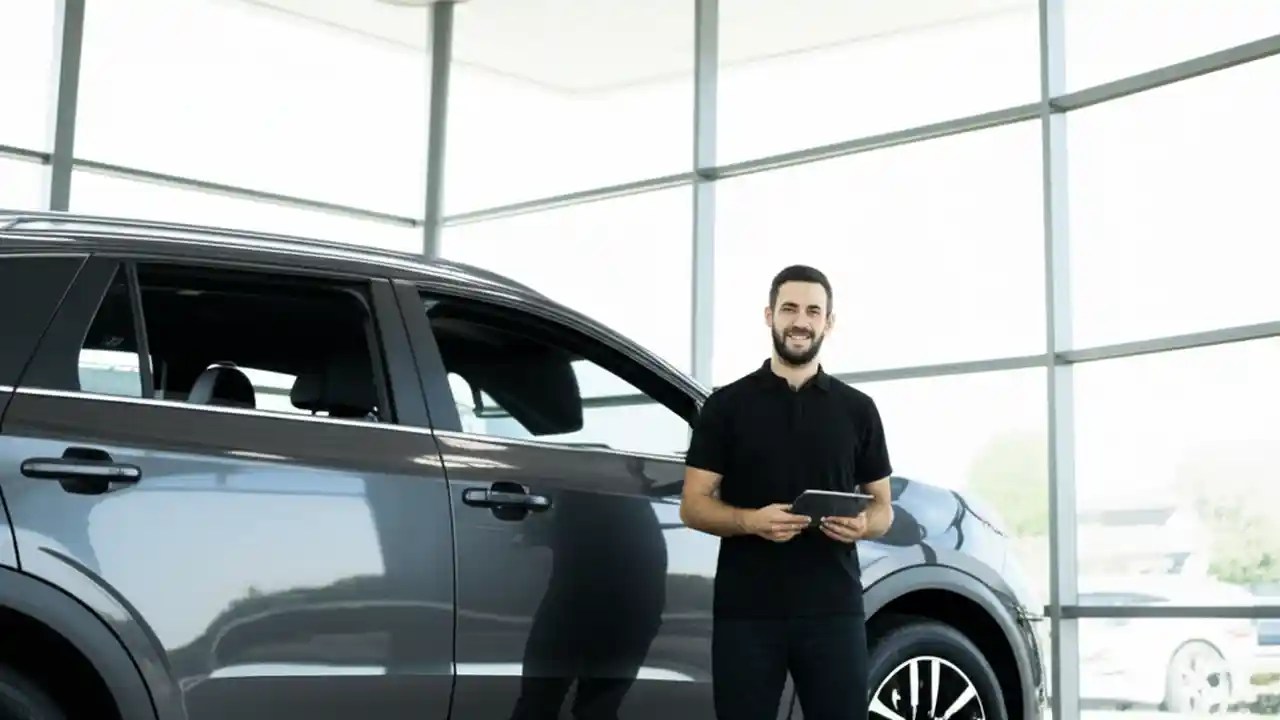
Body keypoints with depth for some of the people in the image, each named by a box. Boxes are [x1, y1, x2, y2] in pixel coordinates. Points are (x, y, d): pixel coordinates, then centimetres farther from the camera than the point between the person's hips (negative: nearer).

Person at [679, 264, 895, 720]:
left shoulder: (858, 409, 11)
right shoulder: (727, 405, 5)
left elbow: (883, 507, 14)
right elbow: (693, 506, 2)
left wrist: (862, 524, -10)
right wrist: (751, 520, -18)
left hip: (834, 609, 1)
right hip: (746, 612, -1)